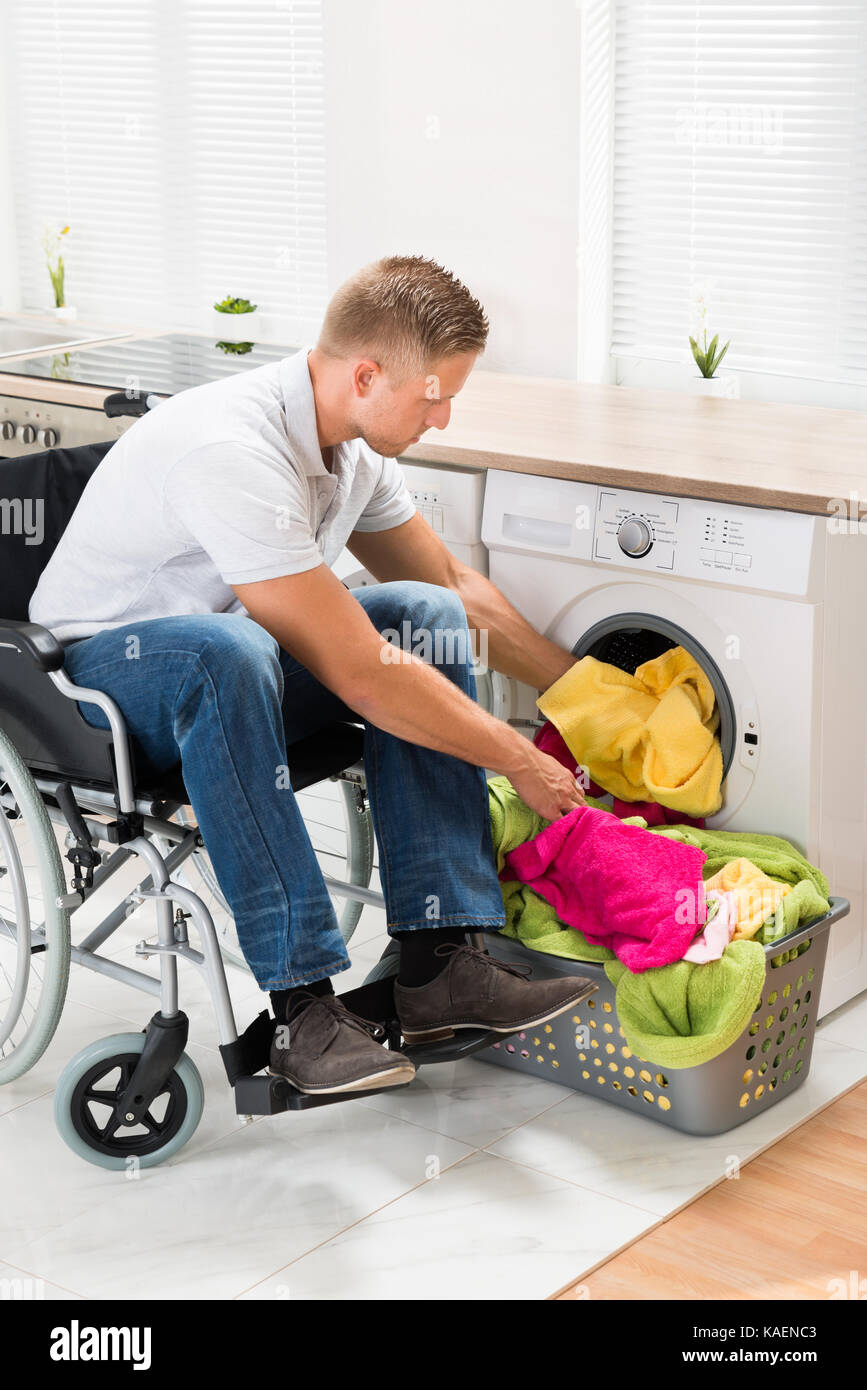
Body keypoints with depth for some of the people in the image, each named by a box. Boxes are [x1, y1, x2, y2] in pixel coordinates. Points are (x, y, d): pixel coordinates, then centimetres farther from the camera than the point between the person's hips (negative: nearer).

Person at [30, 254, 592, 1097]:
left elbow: (450, 583, 14)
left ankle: (437, 962, -15)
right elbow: (359, 675, -30)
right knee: (226, 646, -40)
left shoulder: (354, 444, -2)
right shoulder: (230, 451, -31)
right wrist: (520, 761, -20)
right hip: (103, 672, -8)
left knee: (427, 613, -12)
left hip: (228, 656, 8)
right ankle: (301, 1008, -35)